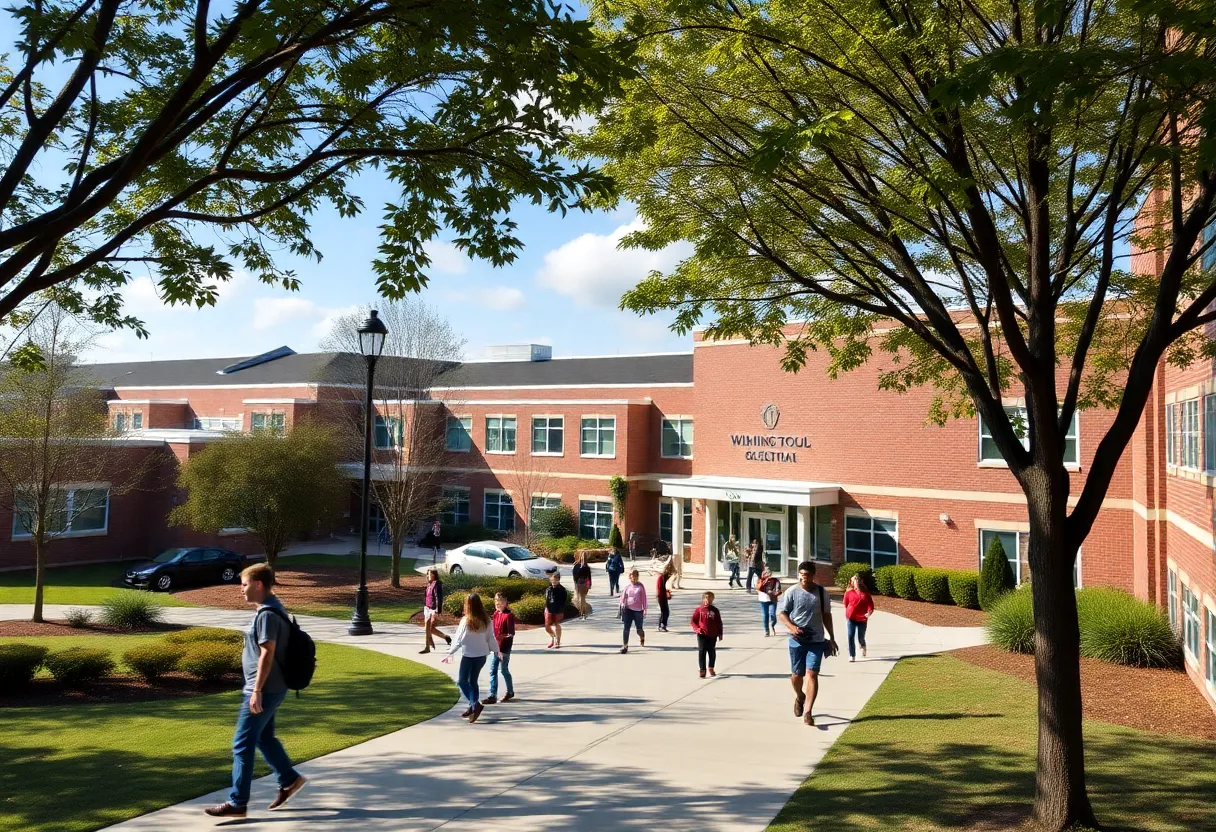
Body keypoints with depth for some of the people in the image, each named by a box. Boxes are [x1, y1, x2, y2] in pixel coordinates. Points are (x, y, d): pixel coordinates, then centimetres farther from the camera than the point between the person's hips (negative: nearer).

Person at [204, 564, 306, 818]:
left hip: (265, 690, -10)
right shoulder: (270, 609, 12)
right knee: (264, 738, 21)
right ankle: (289, 780, 30)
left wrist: (257, 690, -22)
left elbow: (267, 654, -23)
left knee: (242, 745, -3)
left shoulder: (267, 614, -19)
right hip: (271, 689, 10)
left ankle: (237, 803, 4)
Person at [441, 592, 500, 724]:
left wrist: (450, 654, -1)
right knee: (473, 681, 18)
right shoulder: (486, 621, -2)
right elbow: (491, 638, 4)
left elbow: (458, 639, -11)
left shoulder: (466, 621, -15)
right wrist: (497, 651, 19)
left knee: (462, 681, 6)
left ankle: (475, 704, -10)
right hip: (482, 655, 5)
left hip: (468, 655, -5)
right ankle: (473, 708, 20)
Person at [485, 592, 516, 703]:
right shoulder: (496, 614, 8)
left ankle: (510, 692, 26)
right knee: (493, 670, 5)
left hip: (504, 647, -7)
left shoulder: (509, 615, -14)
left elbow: (511, 633, -18)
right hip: (496, 646, 7)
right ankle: (492, 695, 9)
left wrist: (506, 636, -34)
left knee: (504, 670, 6)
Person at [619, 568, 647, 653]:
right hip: (628, 609, 1)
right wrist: (622, 605, -2)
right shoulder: (627, 586, 2)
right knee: (626, 628, -5)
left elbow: (644, 598, 1)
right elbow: (623, 597, 9)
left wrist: (645, 609, -1)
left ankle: (642, 637, 41)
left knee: (639, 629, 6)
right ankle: (625, 645, 1)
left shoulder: (640, 586, -1)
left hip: (638, 610, -1)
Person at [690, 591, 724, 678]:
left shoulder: (715, 610, 5)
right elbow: (693, 621, 0)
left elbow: (719, 623, 9)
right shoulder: (699, 610, -2)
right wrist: (697, 629, -16)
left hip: (713, 635, 3)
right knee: (702, 652, -5)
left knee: (712, 652, 13)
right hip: (702, 635, -2)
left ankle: (711, 668, 31)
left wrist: (720, 633, 6)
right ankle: (702, 670, -1)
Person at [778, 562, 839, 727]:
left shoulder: (822, 593, 3)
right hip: (797, 640, 0)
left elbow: (826, 616, 12)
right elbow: (782, 614, -1)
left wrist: (832, 638, 12)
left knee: (812, 674, -10)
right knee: (796, 674, 11)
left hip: (816, 640, 0)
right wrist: (792, 627, -19)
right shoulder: (791, 592, -3)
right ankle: (799, 697, 43)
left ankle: (808, 713, -9)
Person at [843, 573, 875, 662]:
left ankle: (863, 647, 41)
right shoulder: (849, 593, 2)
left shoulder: (865, 594, 3)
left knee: (861, 638, 6)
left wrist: (869, 613, -19)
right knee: (850, 637, -7)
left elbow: (871, 605, 1)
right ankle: (852, 656, 2)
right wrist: (846, 619, 17)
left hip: (862, 619, 0)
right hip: (851, 619, 0)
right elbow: (846, 606, 13)